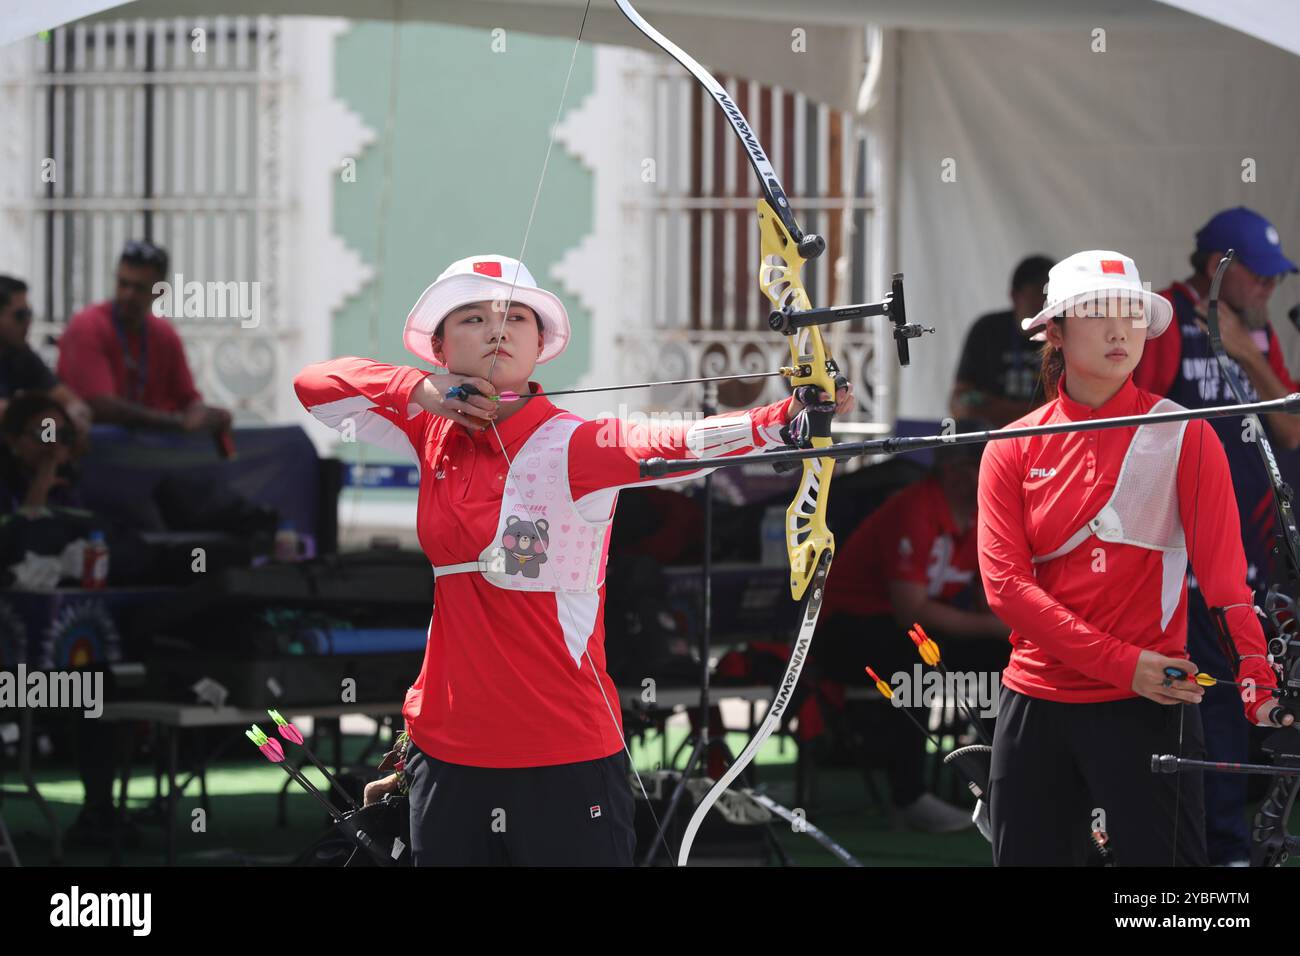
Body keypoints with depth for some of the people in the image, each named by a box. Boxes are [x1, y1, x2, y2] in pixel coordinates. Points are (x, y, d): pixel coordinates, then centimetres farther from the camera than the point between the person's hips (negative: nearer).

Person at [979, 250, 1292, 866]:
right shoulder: (1014, 450, 5)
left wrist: (1259, 688, -24)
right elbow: (1004, 583, -5)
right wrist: (1122, 663, -16)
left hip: (1146, 707, -3)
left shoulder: (1183, 435, -2)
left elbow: (1225, 576, -9)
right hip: (1035, 700, 3)